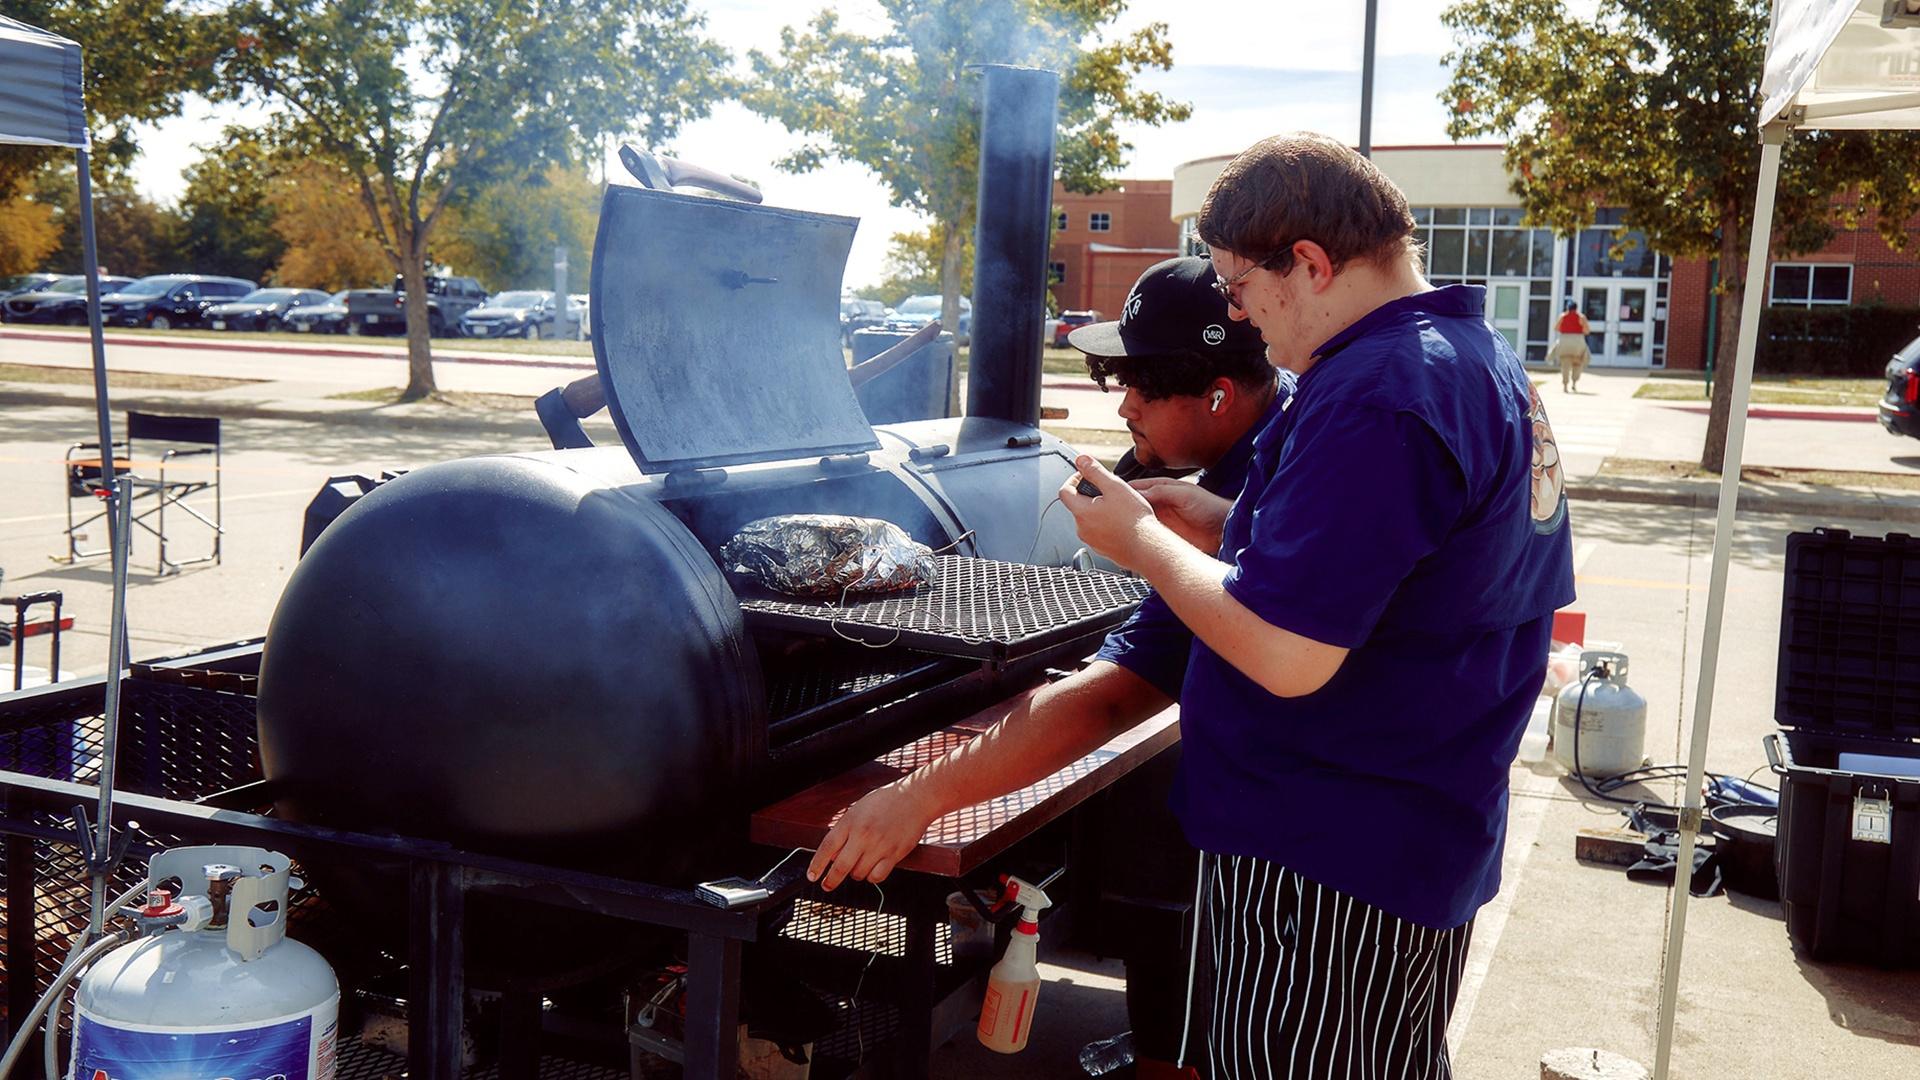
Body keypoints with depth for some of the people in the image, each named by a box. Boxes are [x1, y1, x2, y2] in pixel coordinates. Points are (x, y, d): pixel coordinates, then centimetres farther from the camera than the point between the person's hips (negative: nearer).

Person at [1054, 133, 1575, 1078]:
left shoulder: (1372, 395, -24)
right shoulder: (1487, 363, 10)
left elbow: (1284, 655, -28)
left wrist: (1141, 541, -13)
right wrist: (1219, 525, 9)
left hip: (1326, 866, -10)